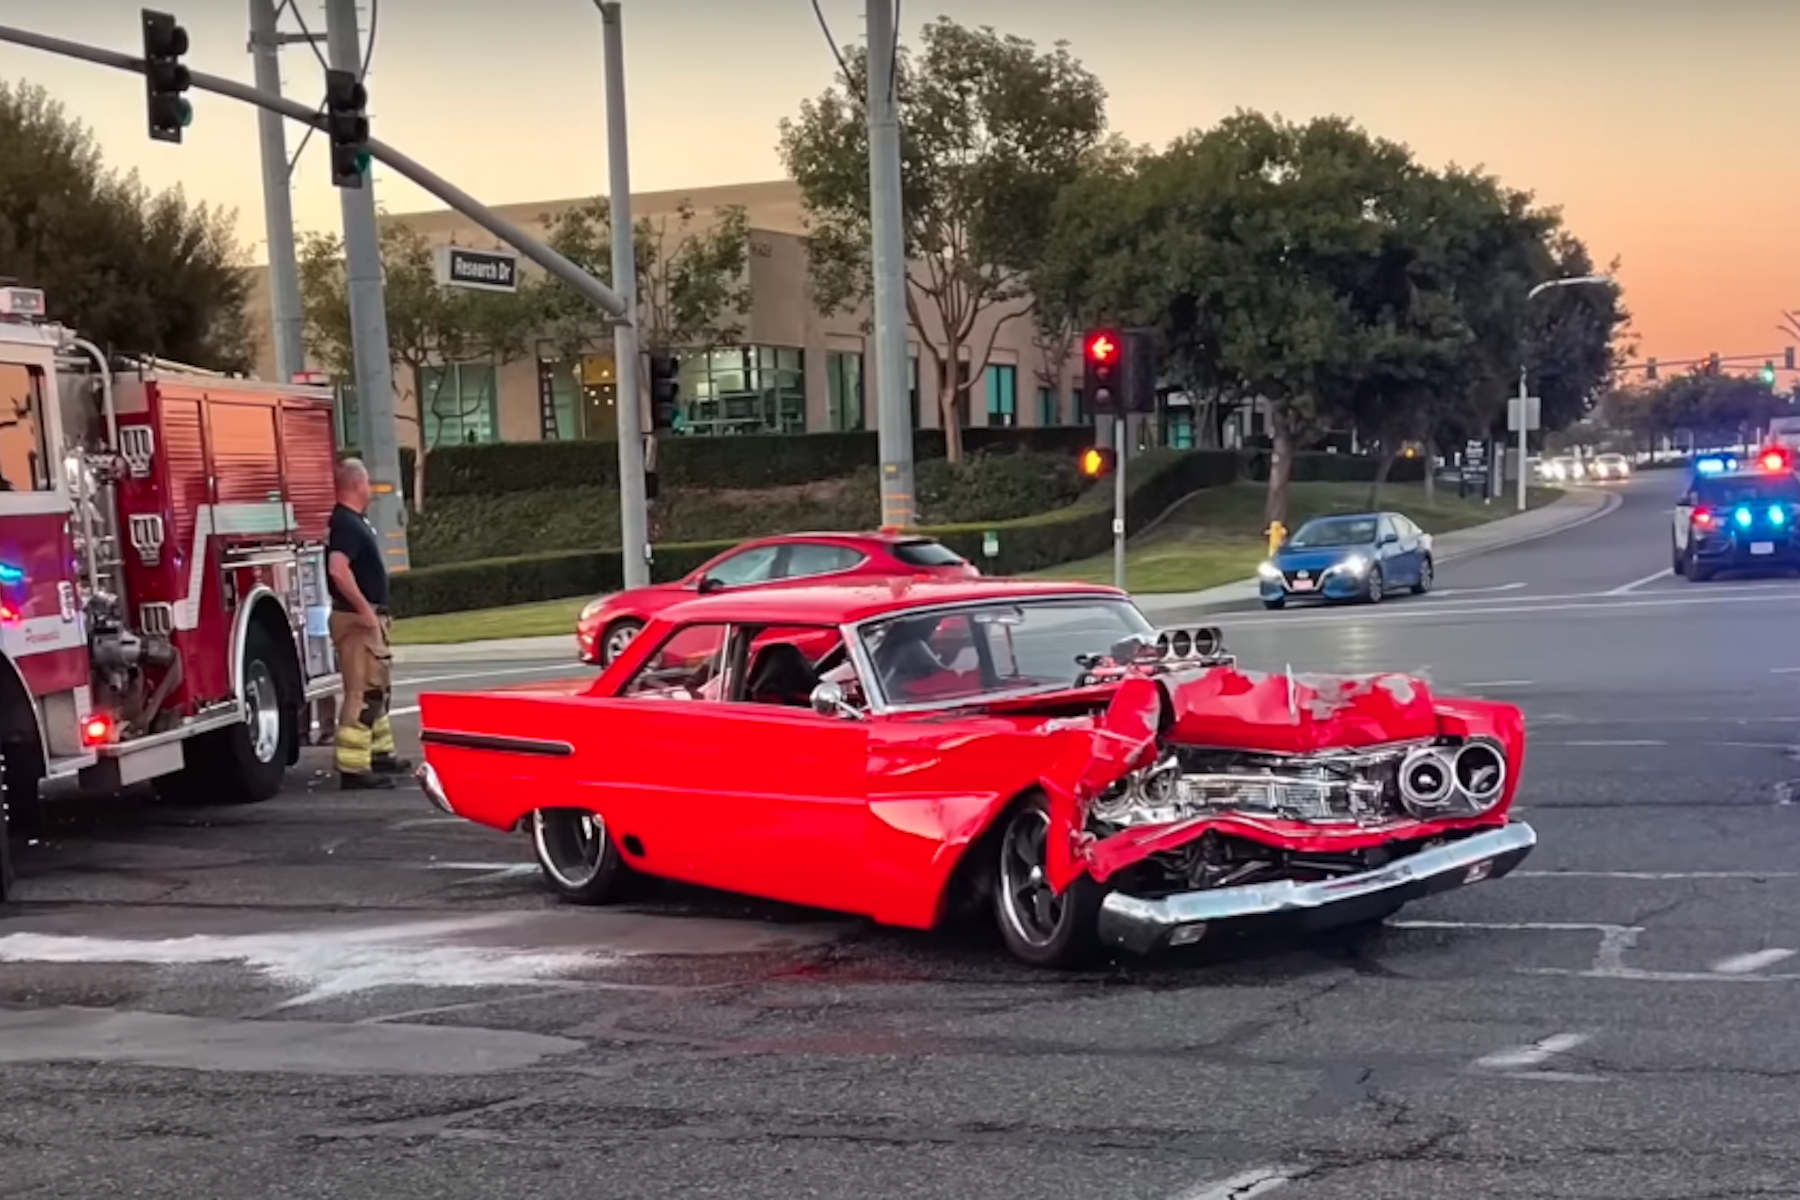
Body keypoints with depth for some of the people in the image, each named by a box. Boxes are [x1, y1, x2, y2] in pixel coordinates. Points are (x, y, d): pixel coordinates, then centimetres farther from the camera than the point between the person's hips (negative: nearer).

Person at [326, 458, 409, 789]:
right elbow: (338, 569, -32)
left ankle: (380, 753, 30)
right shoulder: (346, 523, -17)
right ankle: (353, 767, -10)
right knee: (363, 692, -10)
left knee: (378, 687, 19)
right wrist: (365, 610, -27)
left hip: (370, 618, 11)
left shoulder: (357, 521, 15)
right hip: (357, 619, -11)